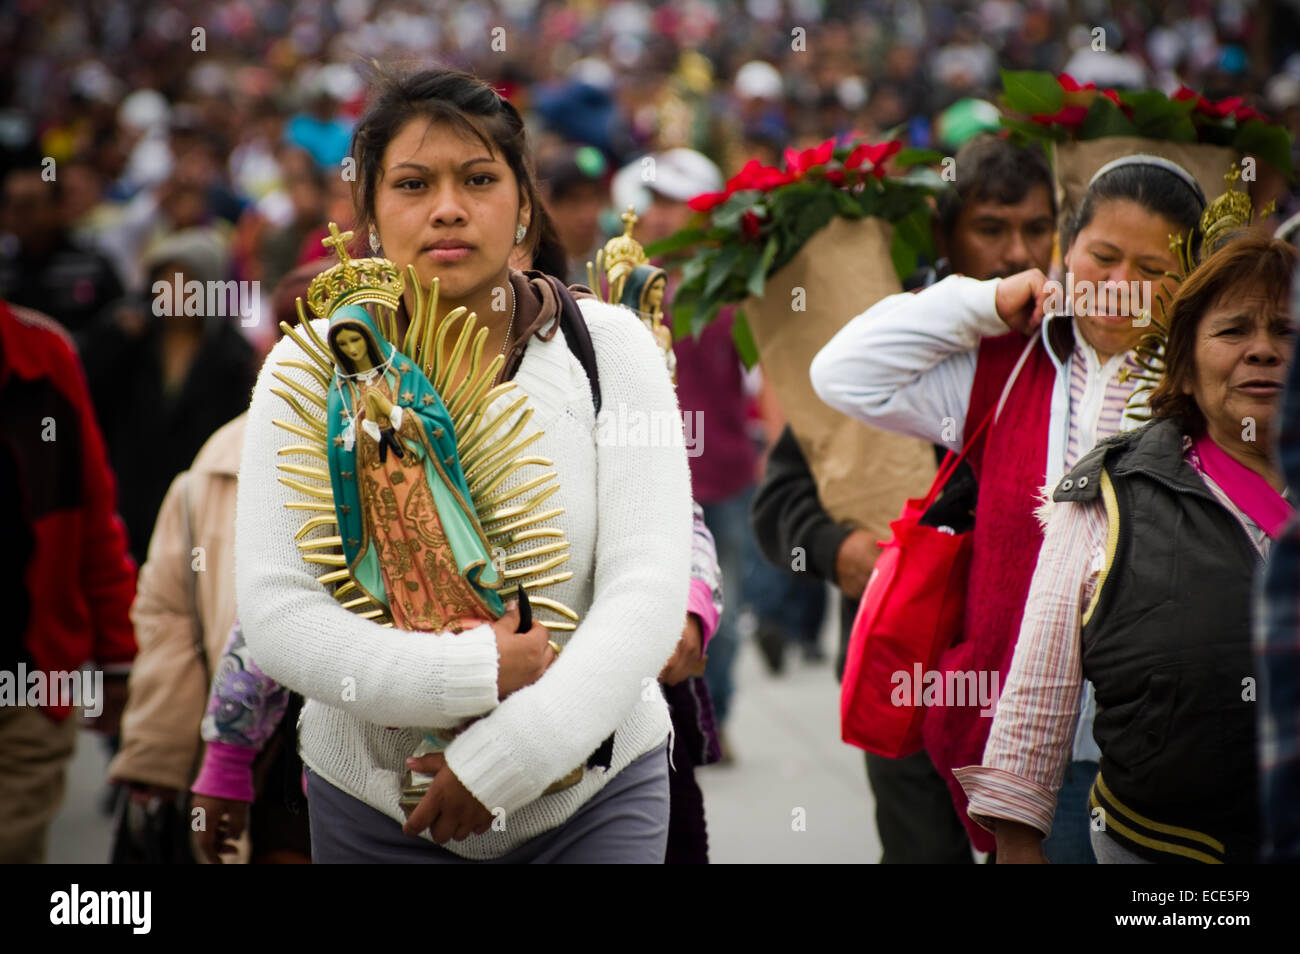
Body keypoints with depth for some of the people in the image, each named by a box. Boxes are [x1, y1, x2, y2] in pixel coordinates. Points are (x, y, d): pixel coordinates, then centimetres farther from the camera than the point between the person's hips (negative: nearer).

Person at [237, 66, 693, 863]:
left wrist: (506, 753, -23)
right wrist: (471, 675, -24)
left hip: (595, 789, 0)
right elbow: (276, 614, -13)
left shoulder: (610, 347, -6)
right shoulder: (310, 370, -6)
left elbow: (649, 592, -14)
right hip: (376, 811, 1)